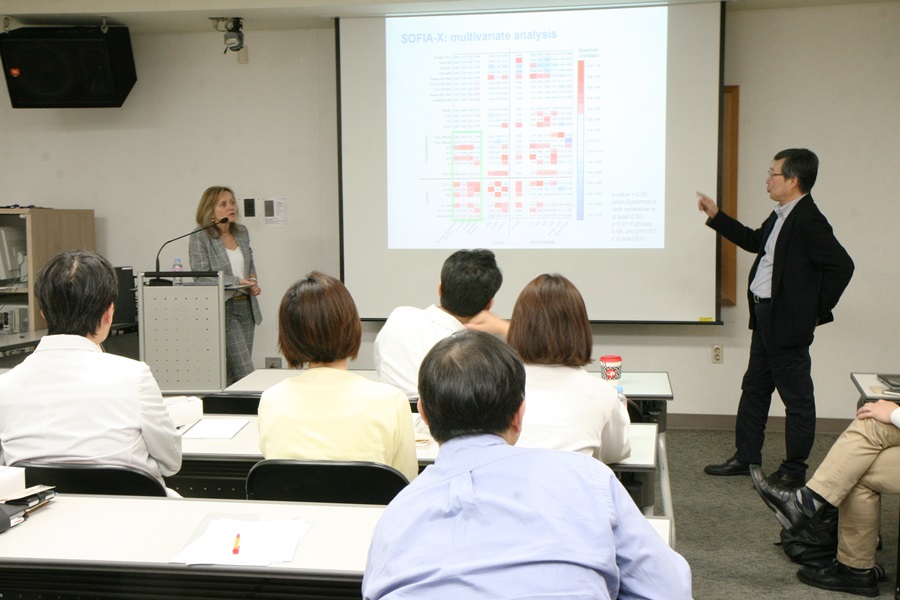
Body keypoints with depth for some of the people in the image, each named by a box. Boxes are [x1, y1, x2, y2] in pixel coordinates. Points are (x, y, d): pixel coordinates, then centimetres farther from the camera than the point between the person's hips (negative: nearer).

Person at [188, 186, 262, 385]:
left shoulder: (242, 232, 12)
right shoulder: (200, 238, -8)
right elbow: (202, 277, -13)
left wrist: (253, 281, 5)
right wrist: (238, 282, -17)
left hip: (246, 305, 7)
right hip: (223, 308, -7)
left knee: (234, 372, 9)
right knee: (244, 371, -12)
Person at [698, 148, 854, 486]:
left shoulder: (808, 221, -19)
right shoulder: (781, 216, 10)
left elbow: (842, 265, -23)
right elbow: (754, 241, 26)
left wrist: (819, 312, -14)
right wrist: (715, 216, 24)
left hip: (788, 323, -10)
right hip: (766, 318, 10)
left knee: (796, 396, 3)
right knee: (754, 388, 17)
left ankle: (794, 471, 14)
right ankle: (746, 458, 29)